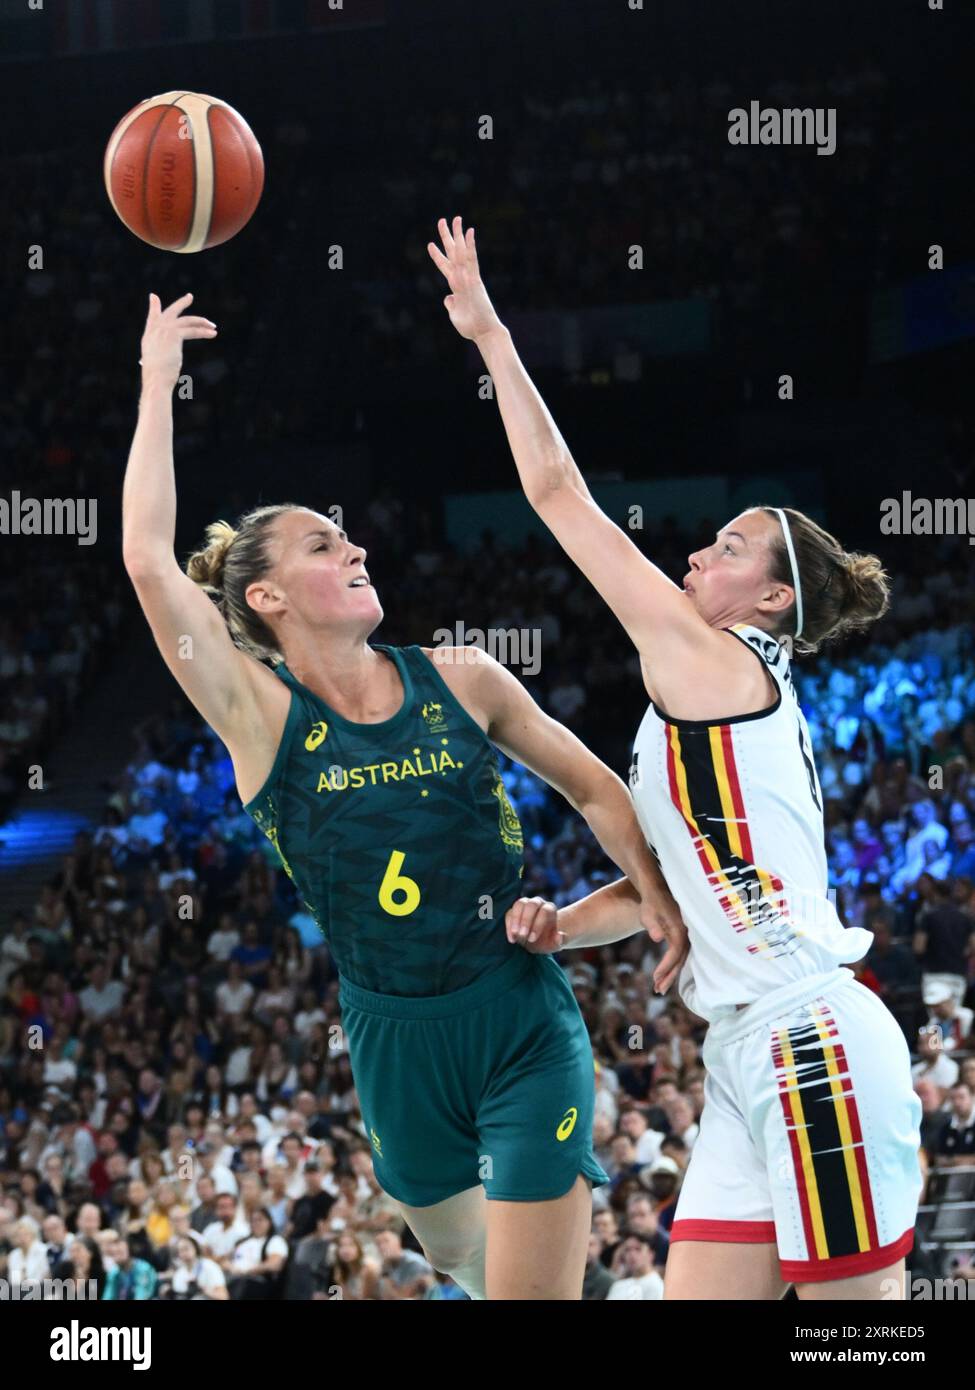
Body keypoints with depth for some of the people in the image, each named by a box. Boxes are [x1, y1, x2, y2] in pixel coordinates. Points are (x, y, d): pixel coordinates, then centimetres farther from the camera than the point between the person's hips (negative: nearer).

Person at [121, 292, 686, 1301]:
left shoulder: (459, 681, 0)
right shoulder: (261, 717, -7)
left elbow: (589, 786, 11)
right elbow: (149, 564, -19)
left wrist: (655, 892, -5)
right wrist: (158, 387, -15)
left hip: (524, 1022, -1)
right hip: (397, 1038, 1)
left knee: (530, 1292, -9)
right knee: (464, 1259, 20)